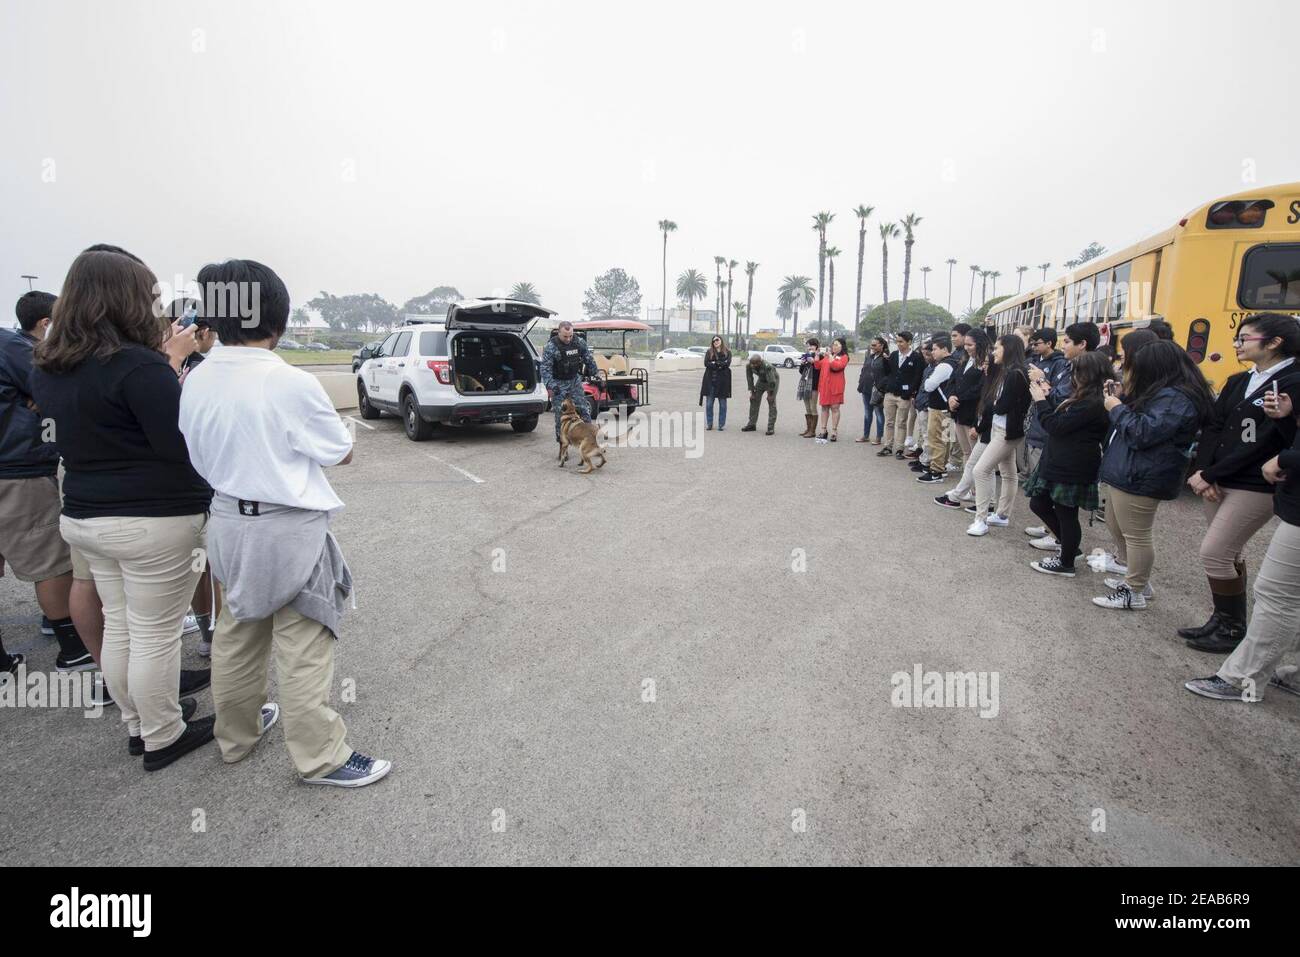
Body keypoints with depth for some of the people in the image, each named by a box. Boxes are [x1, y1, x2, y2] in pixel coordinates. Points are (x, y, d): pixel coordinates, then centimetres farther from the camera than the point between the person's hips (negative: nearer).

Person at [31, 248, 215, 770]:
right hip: (154, 520, -8)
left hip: (84, 514, 9)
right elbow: (181, 444, -18)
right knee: (155, 635, 4)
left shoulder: (49, 369, 8)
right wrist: (177, 367, -7)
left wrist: (168, 361, 16)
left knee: (118, 627, 19)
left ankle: (138, 724, 34)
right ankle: (163, 738, 18)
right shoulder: (137, 364, -19)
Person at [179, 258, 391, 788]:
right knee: (303, 647, 4)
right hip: (289, 527, -7)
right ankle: (321, 757, 17)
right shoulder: (292, 383, -20)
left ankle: (236, 733, 41)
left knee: (236, 633, 22)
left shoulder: (196, 381, -1)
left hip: (228, 521, 7)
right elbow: (342, 453, -8)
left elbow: (203, 458, 8)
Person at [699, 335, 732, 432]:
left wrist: (714, 363, -11)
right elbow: (706, 363, -6)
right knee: (709, 404, 1)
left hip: (723, 381, -1)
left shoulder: (727, 352, 6)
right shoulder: (709, 352, 9)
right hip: (710, 381, 1)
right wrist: (720, 365, -11)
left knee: (722, 404, 4)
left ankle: (721, 425, 11)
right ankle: (709, 424, 9)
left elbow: (727, 364, -10)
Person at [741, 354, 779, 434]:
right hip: (761, 380, 6)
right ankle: (752, 424, 10)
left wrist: (770, 394, -23)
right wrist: (752, 392, -7)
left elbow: (772, 381, -31)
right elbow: (749, 378, -8)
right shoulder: (748, 365, -22)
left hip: (773, 380, -6)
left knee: (771, 402, -14)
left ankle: (771, 427, -12)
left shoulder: (767, 366, -39)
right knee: (754, 400, 1)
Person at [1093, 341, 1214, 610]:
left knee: (1135, 536, -1)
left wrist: (1117, 408, -12)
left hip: (1139, 478, -11)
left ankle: (1134, 593, 10)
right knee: (1117, 529, 20)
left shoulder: (1176, 398, -18)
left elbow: (1142, 433, -23)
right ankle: (1136, 579, 33)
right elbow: (1136, 420, 20)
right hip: (1126, 473, 11)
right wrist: (1122, 399, 8)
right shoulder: (1165, 393, 15)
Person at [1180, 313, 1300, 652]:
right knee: (1228, 554, 14)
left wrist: (1209, 475, -16)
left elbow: (1265, 442, -18)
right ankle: (1223, 622, 24)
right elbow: (1212, 428, 4)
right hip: (1218, 481, 8)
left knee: (1214, 553, -8)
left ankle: (1232, 629, 9)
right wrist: (1204, 474, -10)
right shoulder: (1238, 382, 11)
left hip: (1256, 487, -8)